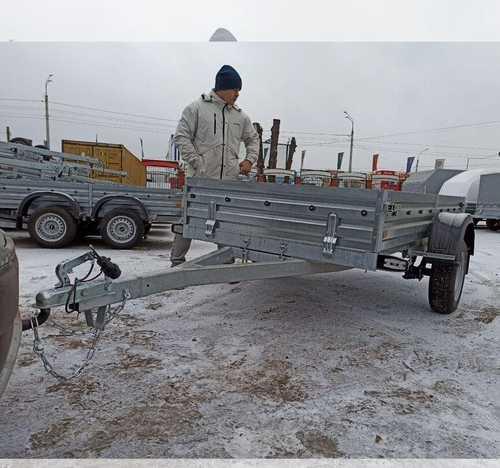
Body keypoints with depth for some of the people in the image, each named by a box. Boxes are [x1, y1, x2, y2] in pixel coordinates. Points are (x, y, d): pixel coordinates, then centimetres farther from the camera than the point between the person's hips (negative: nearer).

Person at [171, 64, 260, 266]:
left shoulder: (240, 116, 17)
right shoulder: (197, 108, 3)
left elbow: (252, 138, 30)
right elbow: (181, 137, -1)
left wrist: (250, 159, 12)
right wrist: (197, 163, -10)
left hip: (229, 181, 4)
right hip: (200, 178, -4)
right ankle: (177, 262, 14)